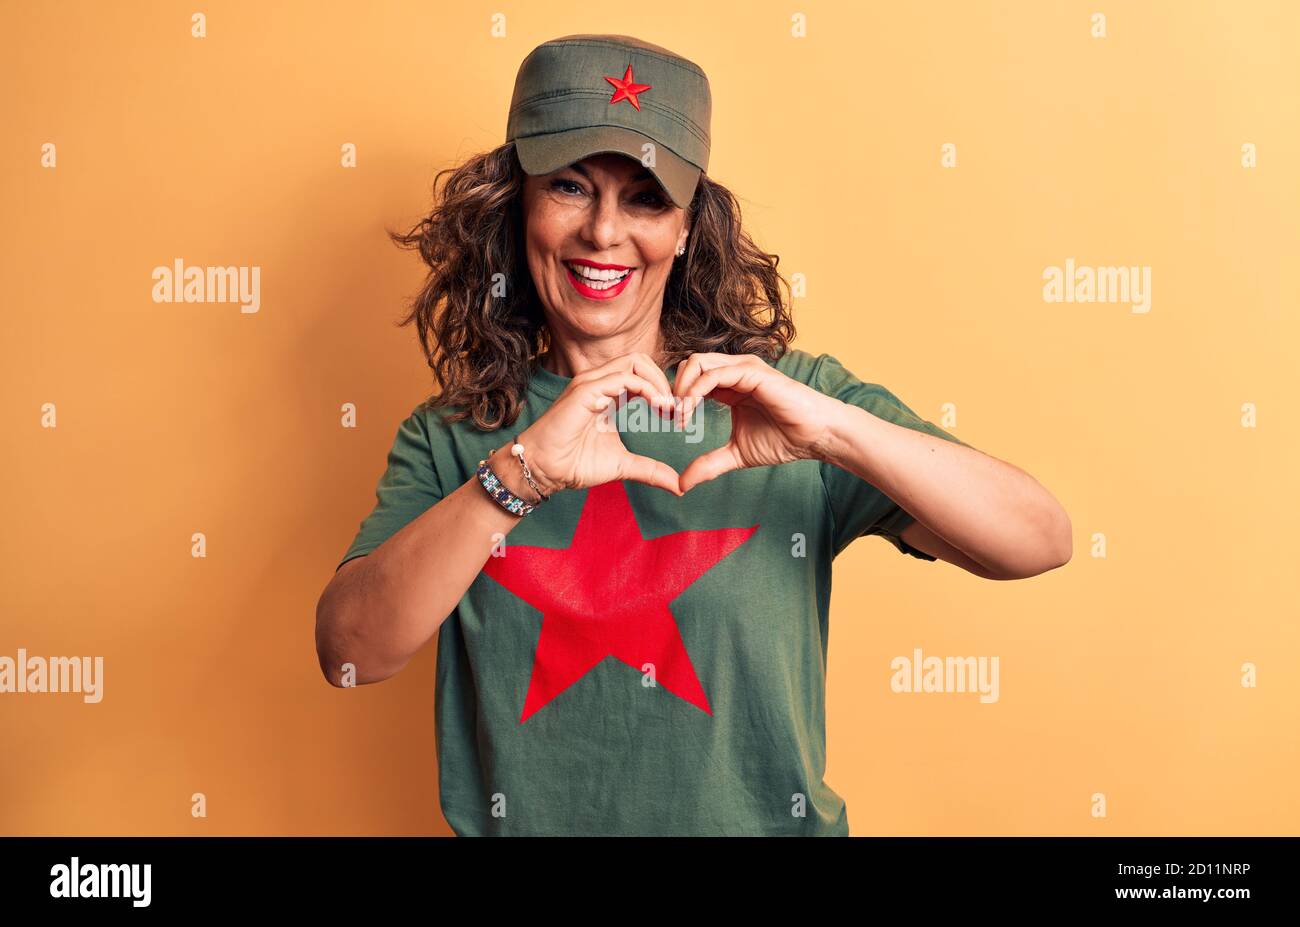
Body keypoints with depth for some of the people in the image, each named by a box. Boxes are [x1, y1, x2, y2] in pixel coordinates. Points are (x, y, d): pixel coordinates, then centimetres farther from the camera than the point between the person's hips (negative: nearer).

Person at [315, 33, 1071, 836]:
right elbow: (350, 654, -19)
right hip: (523, 819, 1)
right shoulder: (448, 440, -7)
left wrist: (837, 430, -31)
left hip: (767, 818, 0)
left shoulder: (790, 395, -10)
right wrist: (521, 473, -31)